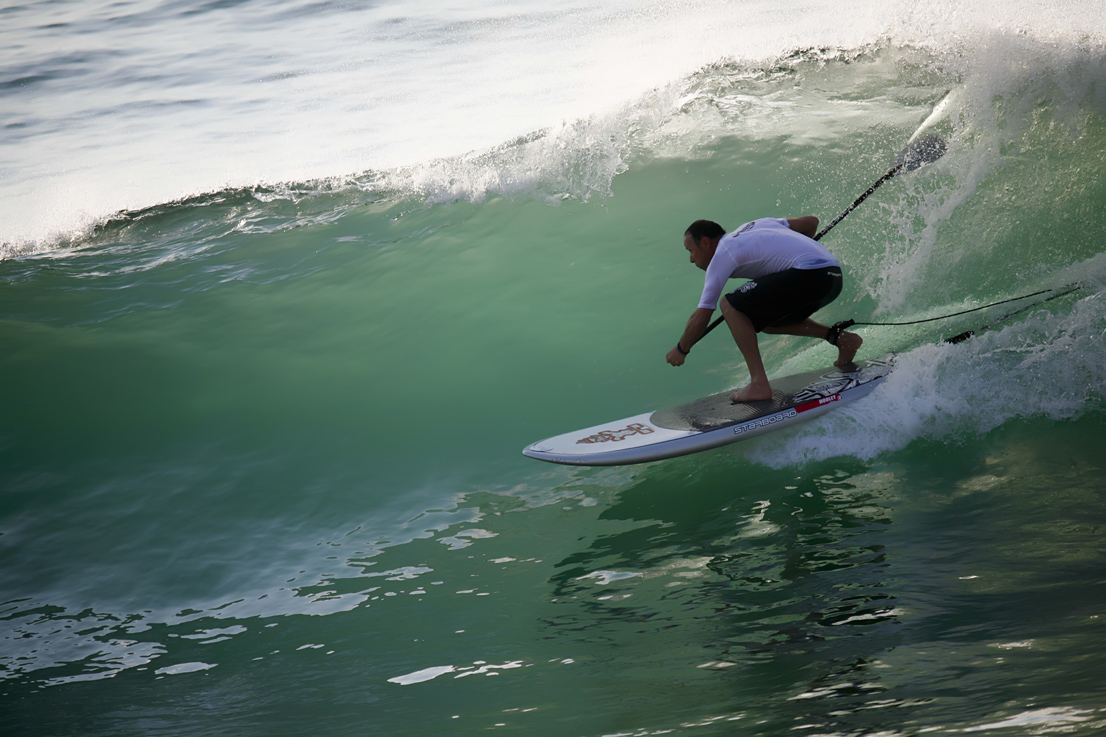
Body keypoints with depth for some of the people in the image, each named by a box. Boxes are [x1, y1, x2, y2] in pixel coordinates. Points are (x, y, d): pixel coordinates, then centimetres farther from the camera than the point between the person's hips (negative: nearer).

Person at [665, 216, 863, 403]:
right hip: (834, 275, 9)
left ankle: (759, 384, -11)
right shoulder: (753, 226, 24)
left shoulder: (722, 255, 2)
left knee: (731, 305, -5)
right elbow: (811, 222, 28)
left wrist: (681, 349, 17)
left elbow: (701, 318, 0)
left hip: (809, 273, -9)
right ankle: (840, 337, 17)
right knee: (765, 320, 24)